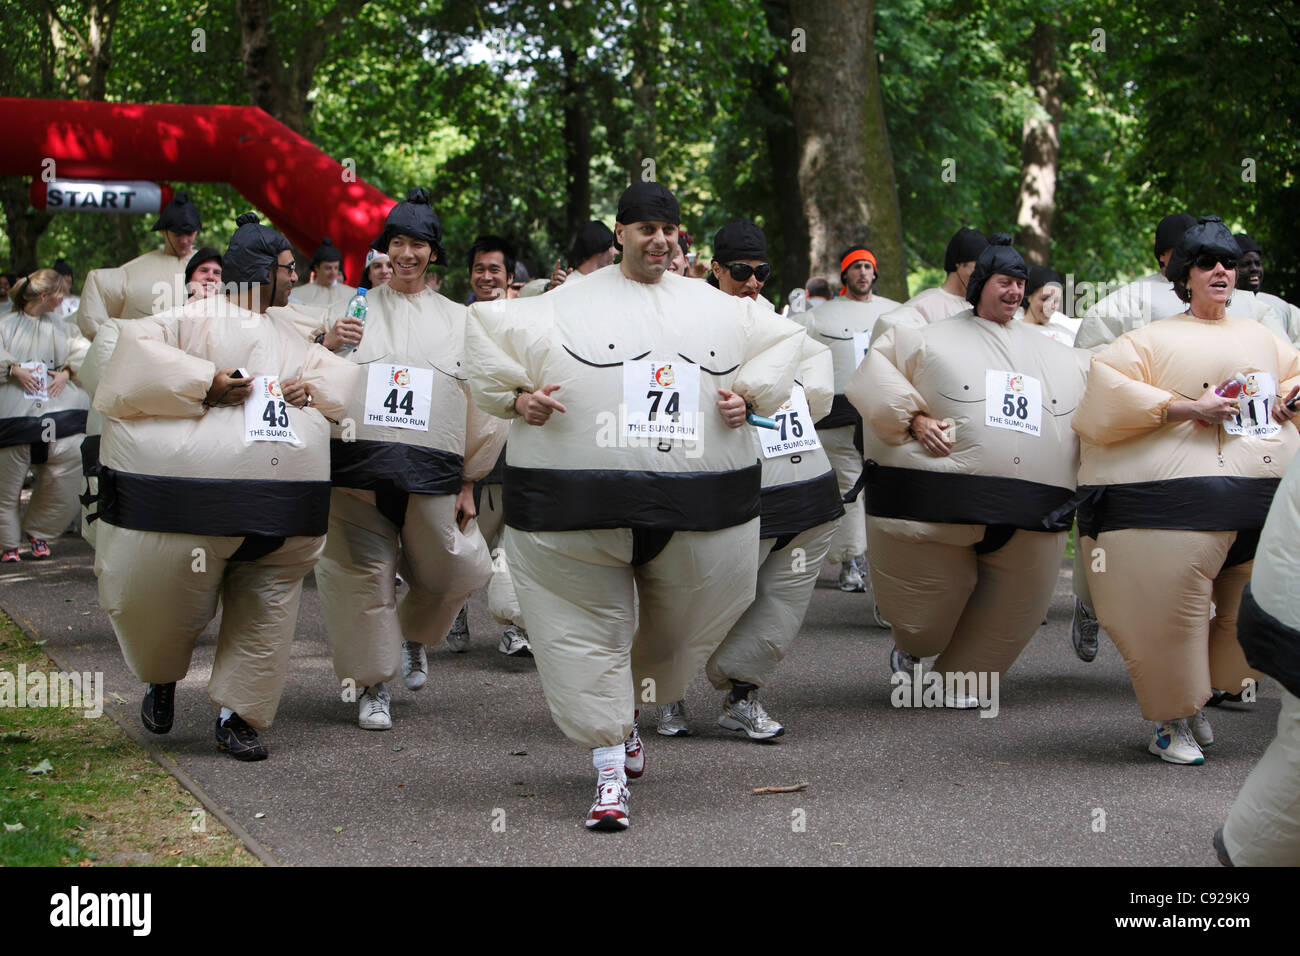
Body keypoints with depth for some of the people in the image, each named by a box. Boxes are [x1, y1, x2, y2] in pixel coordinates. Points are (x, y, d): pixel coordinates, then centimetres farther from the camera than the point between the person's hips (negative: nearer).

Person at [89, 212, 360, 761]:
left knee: (266, 609, 1)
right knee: (175, 597, 1)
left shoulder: (288, 332, 21)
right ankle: (161, 676, 31)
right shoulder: (201, 318, 1)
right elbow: (138, 346, -12)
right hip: (200, 497, -5)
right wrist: (205, 381, -19)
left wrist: (314, 388, 3)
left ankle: (238, 716, 9)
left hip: (281, 505, 5)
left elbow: (341, 372, 26)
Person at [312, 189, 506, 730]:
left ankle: (414, 634, 34)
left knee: (451, 572, 2)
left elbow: (478, 406, 15)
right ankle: (372, 683, 13)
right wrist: (328, 345, -12)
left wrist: (468, 482, 10)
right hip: (357, 467, -1)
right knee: (365, 575, -2)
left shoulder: (458, 321, 16)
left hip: (431, 473, 1)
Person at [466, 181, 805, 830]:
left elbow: (780, 340, 23)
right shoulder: (568, 304, 4)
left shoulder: (717, 309, 13)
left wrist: (749, 395, 7)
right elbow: (487, 332, 9)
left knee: (676, 628, 14)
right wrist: (515, 395, -4)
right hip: (582, 508, -3)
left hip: (698, 508, 3)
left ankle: (624, 717, 42)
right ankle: (610, 766, 3)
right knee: (591, 631, -3)